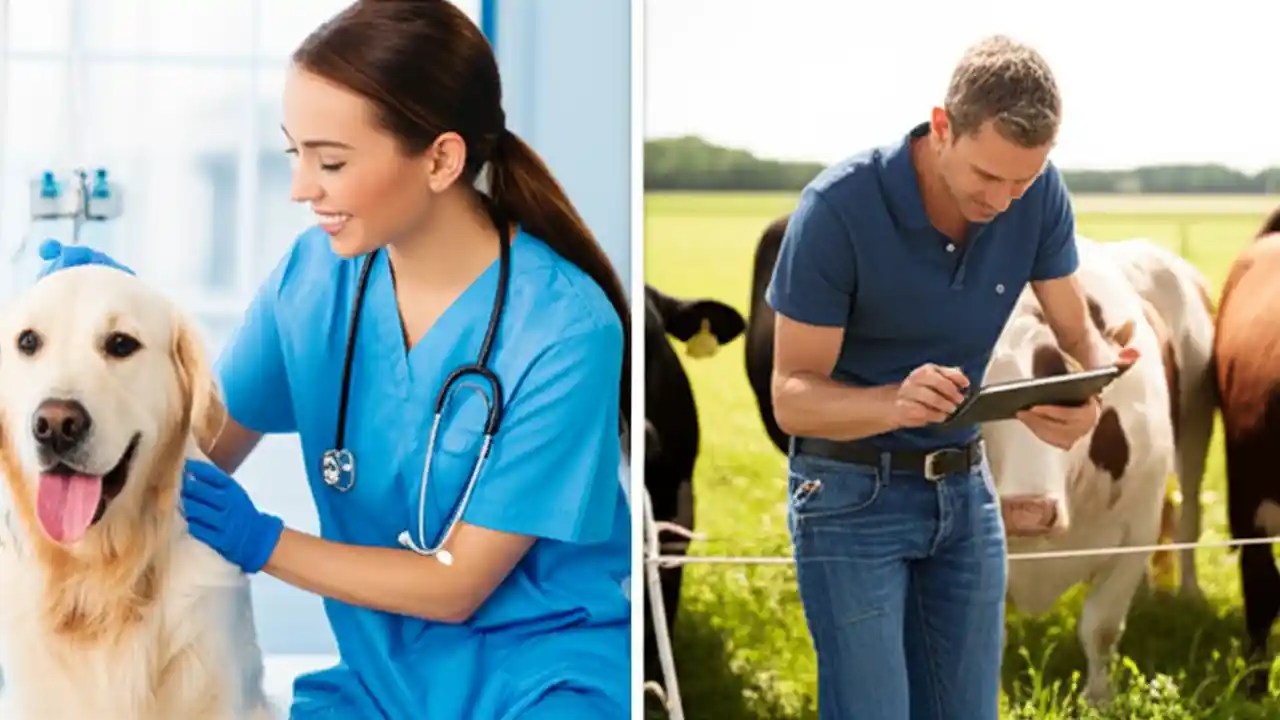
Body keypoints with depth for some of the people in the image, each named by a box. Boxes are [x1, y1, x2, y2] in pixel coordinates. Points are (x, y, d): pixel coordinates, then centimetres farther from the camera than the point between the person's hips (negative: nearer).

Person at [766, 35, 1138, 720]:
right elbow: (791, 395, -20)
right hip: (851, 493, -5)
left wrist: (1091, 396, -27)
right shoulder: (839, 207, -24)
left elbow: (1078, 335, -2)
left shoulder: (1039, 194, -10)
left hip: (965, 486, 5)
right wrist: (896, 403, -41)